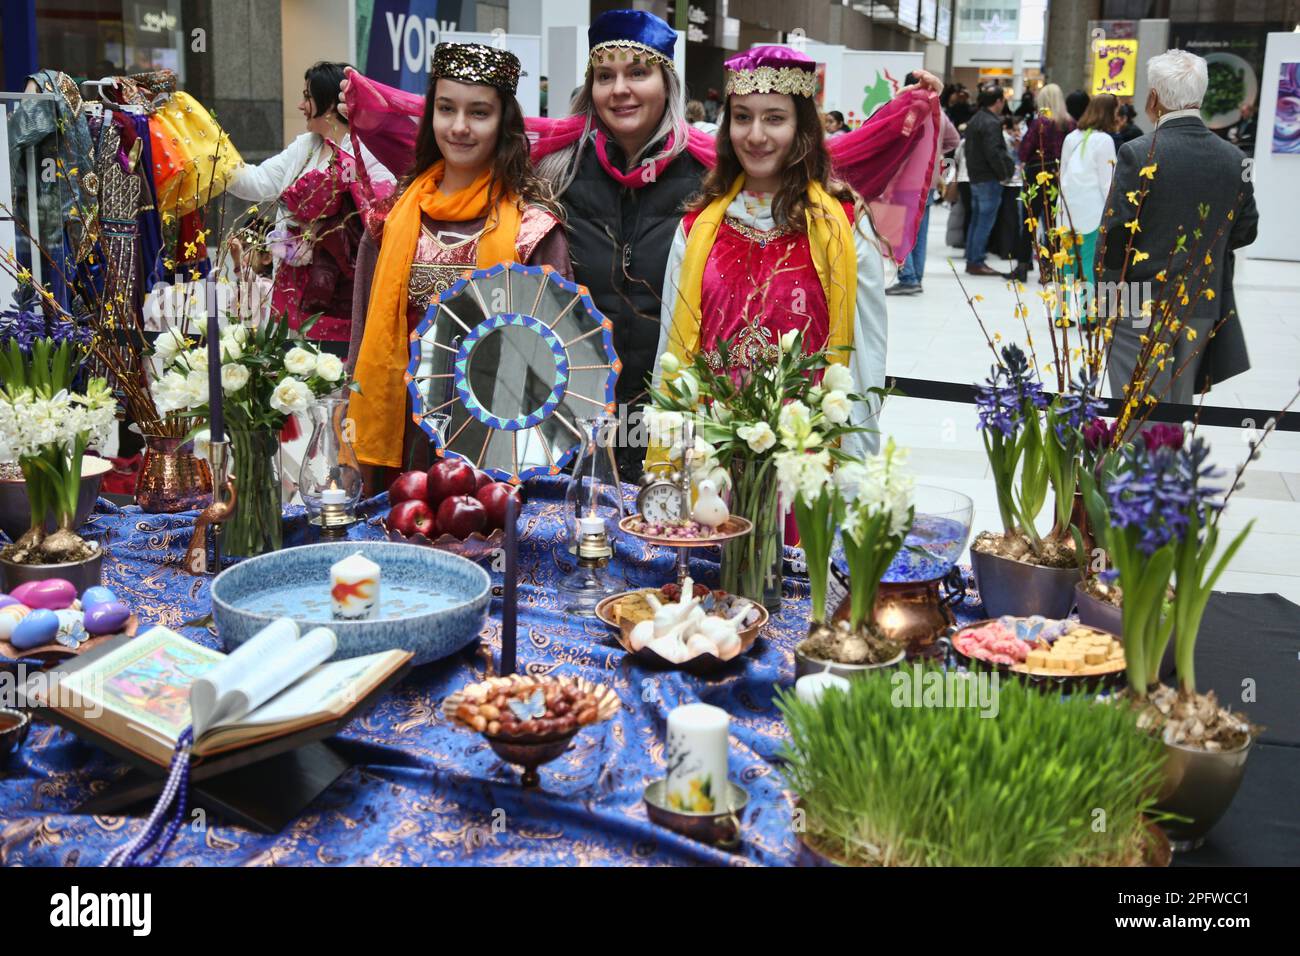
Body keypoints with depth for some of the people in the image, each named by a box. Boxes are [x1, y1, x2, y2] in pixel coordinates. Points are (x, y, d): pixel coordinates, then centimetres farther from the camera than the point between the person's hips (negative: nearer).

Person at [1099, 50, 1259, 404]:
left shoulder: (1138, 154, -14)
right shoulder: (1233, 158, 2)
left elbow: (1115, 232, -15)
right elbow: (1245, 231, 9)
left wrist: (1108, 284, -1)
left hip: (1140, 311, -5)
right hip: (1202, 307, 5)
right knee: (1178, 411, 17)